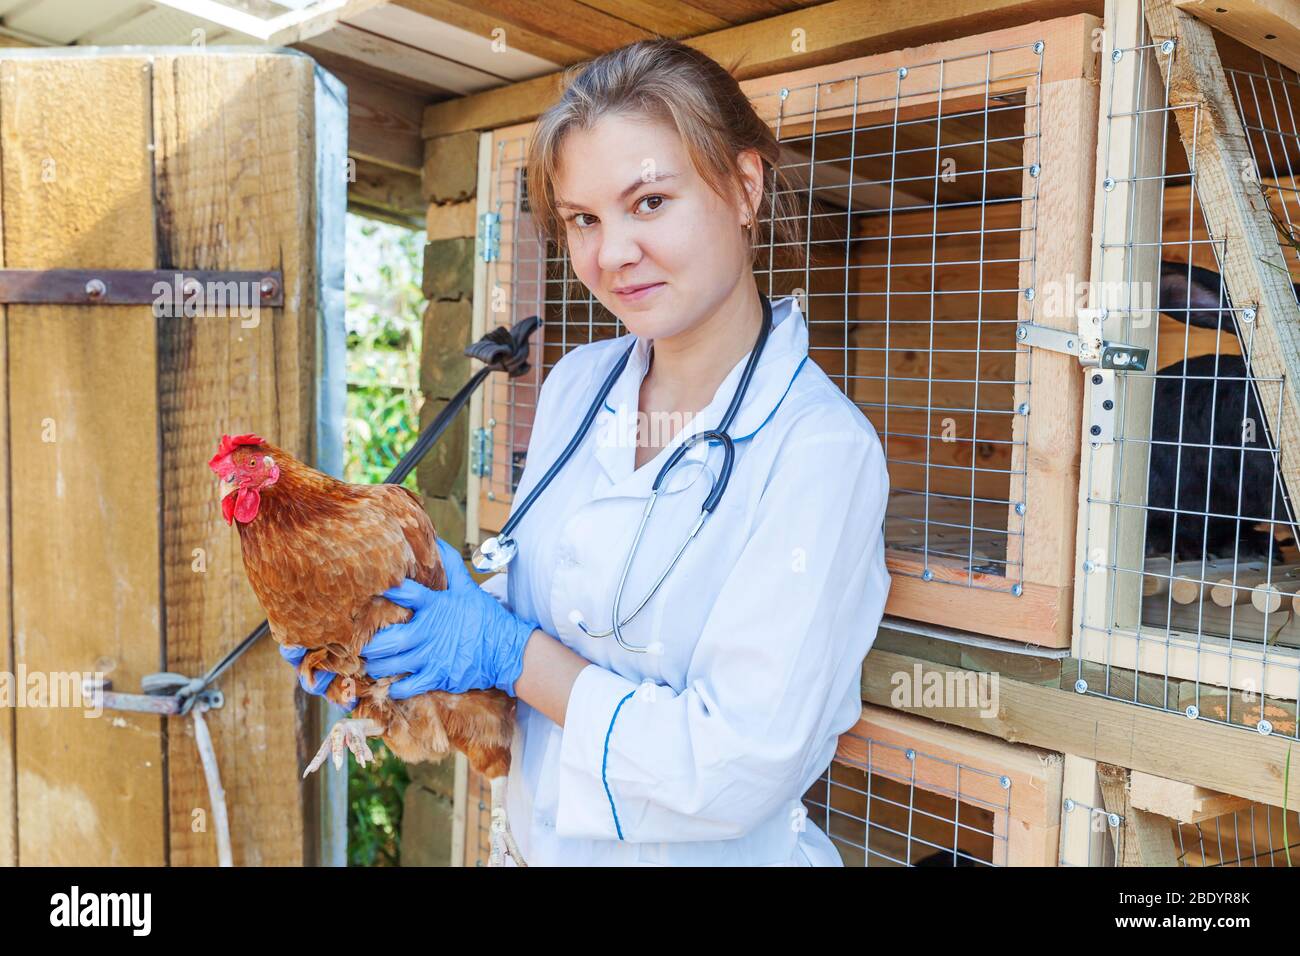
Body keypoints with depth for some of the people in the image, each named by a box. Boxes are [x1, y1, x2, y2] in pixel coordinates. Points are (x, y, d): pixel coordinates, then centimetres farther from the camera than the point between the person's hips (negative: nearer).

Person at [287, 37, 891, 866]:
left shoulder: (821, 449, -25)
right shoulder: (577, 384, -5)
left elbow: (735, 772, -26)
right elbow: (534, 595, 7)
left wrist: (509, 652, -20)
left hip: (710, 851, -5)